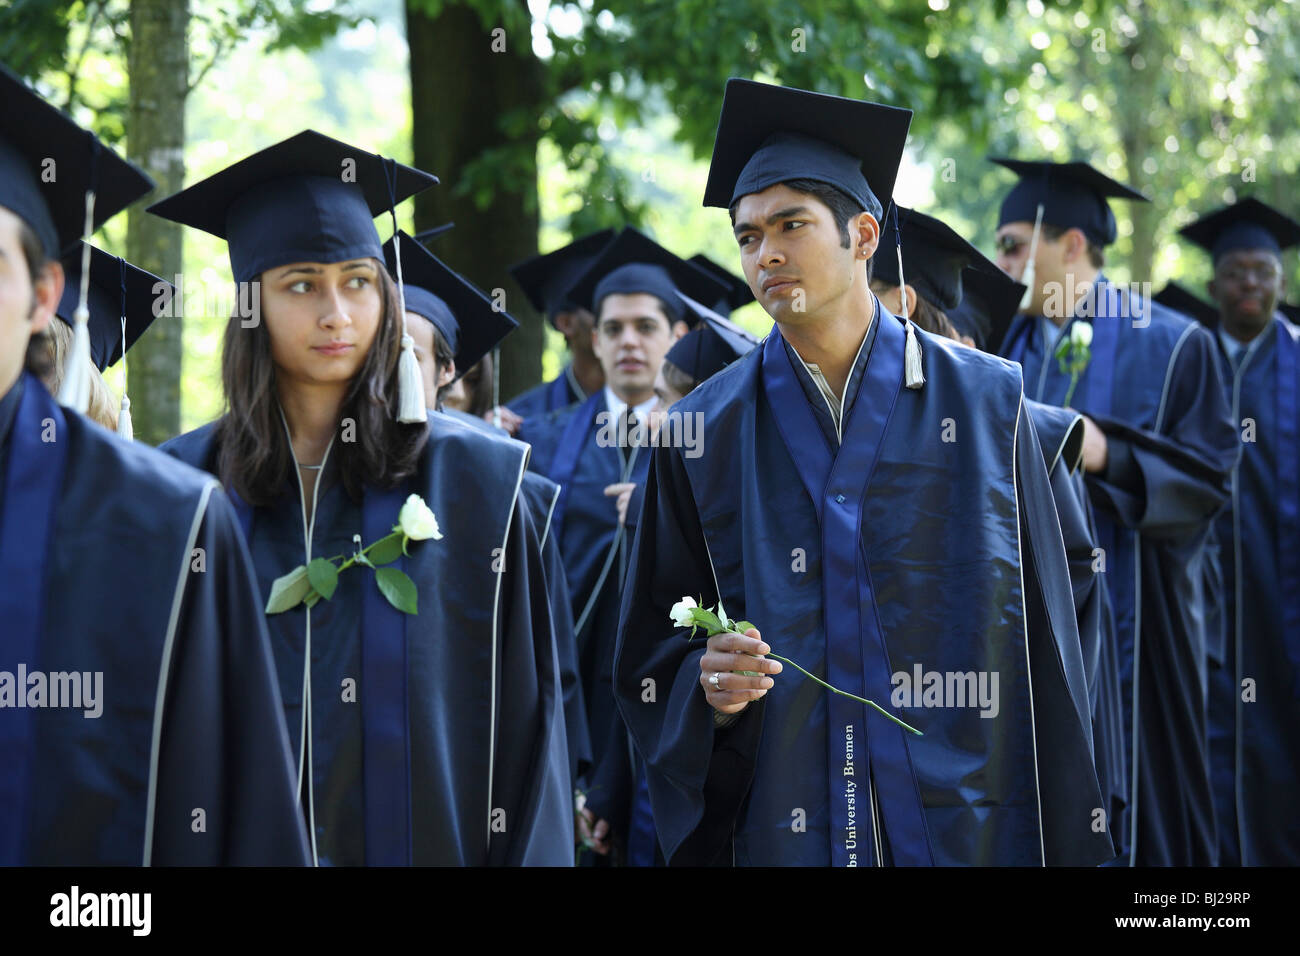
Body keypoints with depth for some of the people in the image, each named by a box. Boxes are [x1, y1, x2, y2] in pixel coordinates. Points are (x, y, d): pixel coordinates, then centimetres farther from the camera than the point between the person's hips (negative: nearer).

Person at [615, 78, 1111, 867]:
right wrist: (709, 689, -16)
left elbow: (1041, 640, 0)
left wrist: (1072, 845, -4)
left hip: (969, 822, -1)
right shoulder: (707, 434, 3)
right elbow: (654, 664, 5)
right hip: (780, 827, 1)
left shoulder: (984, 404, 1)